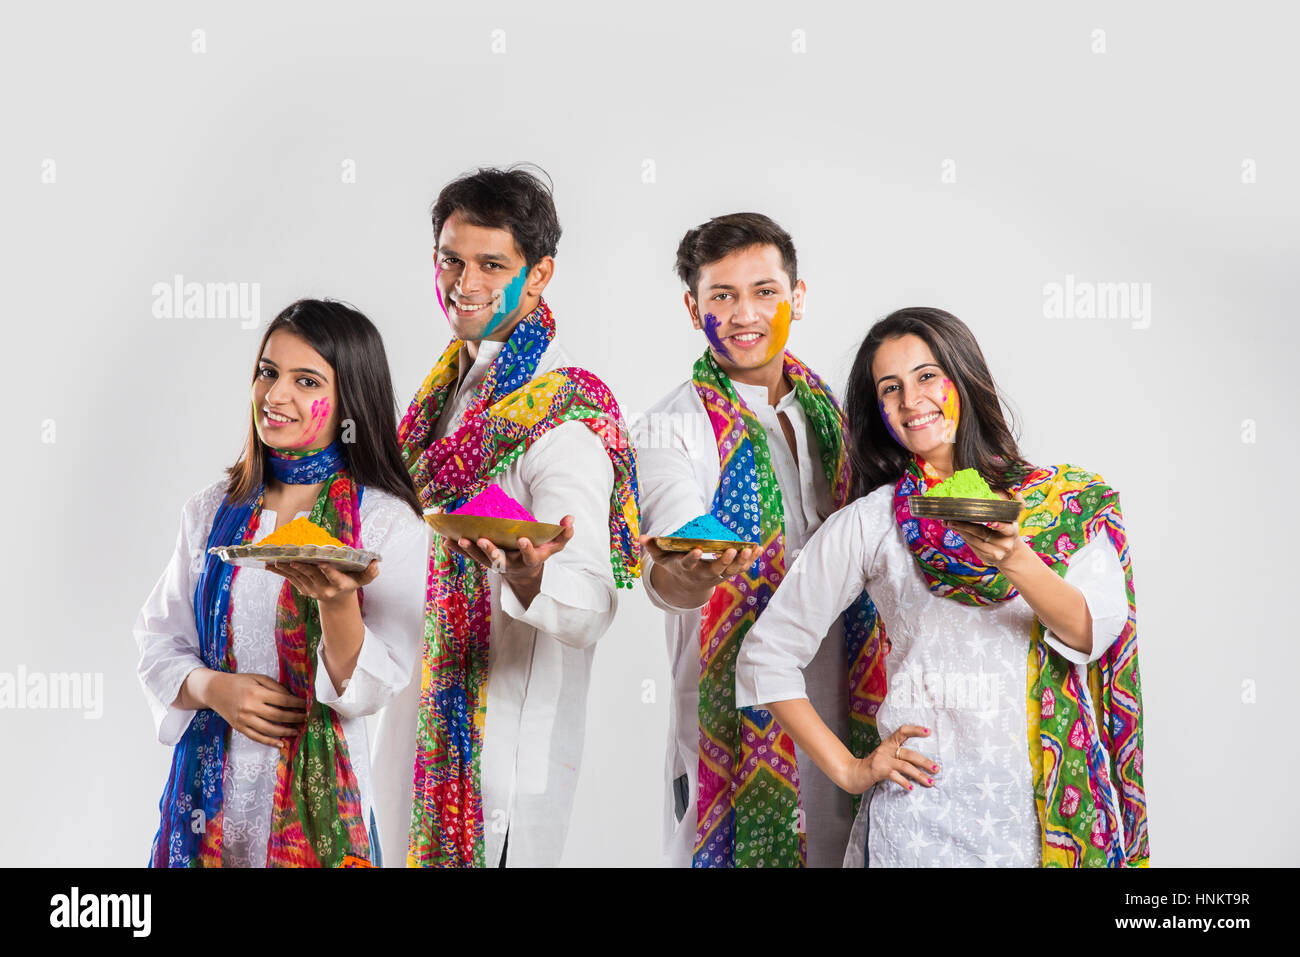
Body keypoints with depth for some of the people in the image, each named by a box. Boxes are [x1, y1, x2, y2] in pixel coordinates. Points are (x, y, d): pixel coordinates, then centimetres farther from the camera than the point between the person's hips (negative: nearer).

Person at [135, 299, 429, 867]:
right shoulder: (214, 510, 5)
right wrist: (212, 688, -12)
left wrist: (337, 603, -31)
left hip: (317, 798, -3)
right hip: (208, 792, 3)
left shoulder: (387, 522, -8)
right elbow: (158, 640, 8)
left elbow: (372, 689, -13)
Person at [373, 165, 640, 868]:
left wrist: (528, 579, -44)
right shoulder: (452, 378, 8)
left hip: (504, 750, -8)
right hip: (412, 727, 8)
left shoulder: (563, 417, -17)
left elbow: (592, 606, -25)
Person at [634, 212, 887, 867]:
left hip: (844, 707, 4)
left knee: (839, 846, 8)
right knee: (736, 846, -2)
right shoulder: (671, 429, -6)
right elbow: (665, 575, -20)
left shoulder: (826, 409, 10)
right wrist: (683, 574, -44)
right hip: (737, 718, -4)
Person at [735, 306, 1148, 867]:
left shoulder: (1063, 500, 5)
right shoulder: (867, 524, 0)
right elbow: (767, 654, 3)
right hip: (927, 799, -1)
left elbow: (1095, 632, -7)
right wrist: (848, 771, -1)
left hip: (1052, 795, 2)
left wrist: (1017, 563, -24)